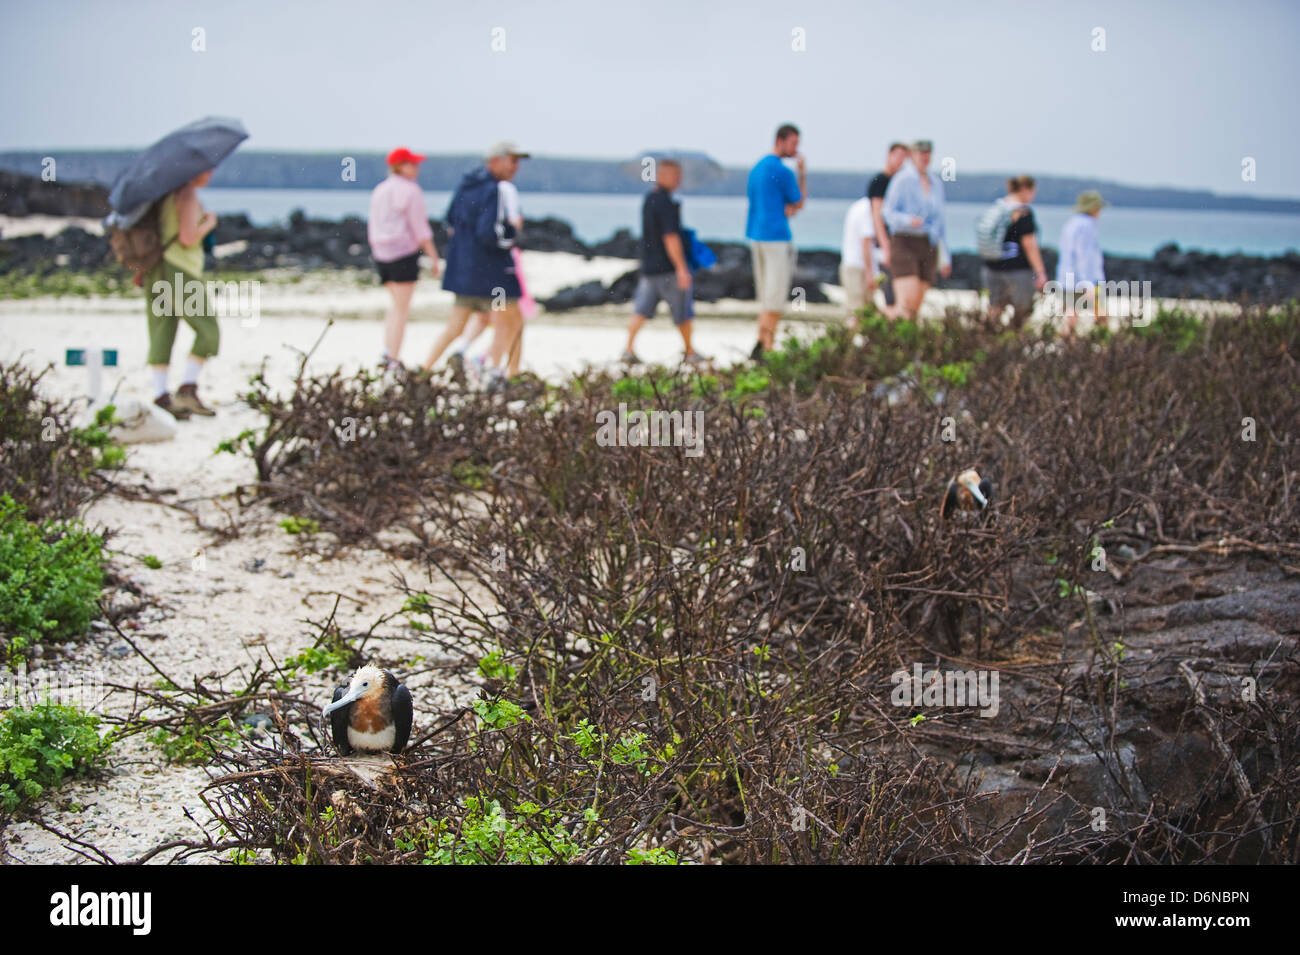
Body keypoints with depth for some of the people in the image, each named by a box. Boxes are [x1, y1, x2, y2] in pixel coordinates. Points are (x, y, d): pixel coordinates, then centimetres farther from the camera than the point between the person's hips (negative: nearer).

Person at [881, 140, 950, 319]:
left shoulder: (936, 183, 15)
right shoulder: (902, 179, -4)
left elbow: (940, 221, 21)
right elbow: (888, 212, -7)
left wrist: (946, 257, 20)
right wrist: (908, 220, -28)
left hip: (928, 246, 6)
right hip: (905, 243, -6)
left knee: (917, 304, 2)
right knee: (908, 300, -20)